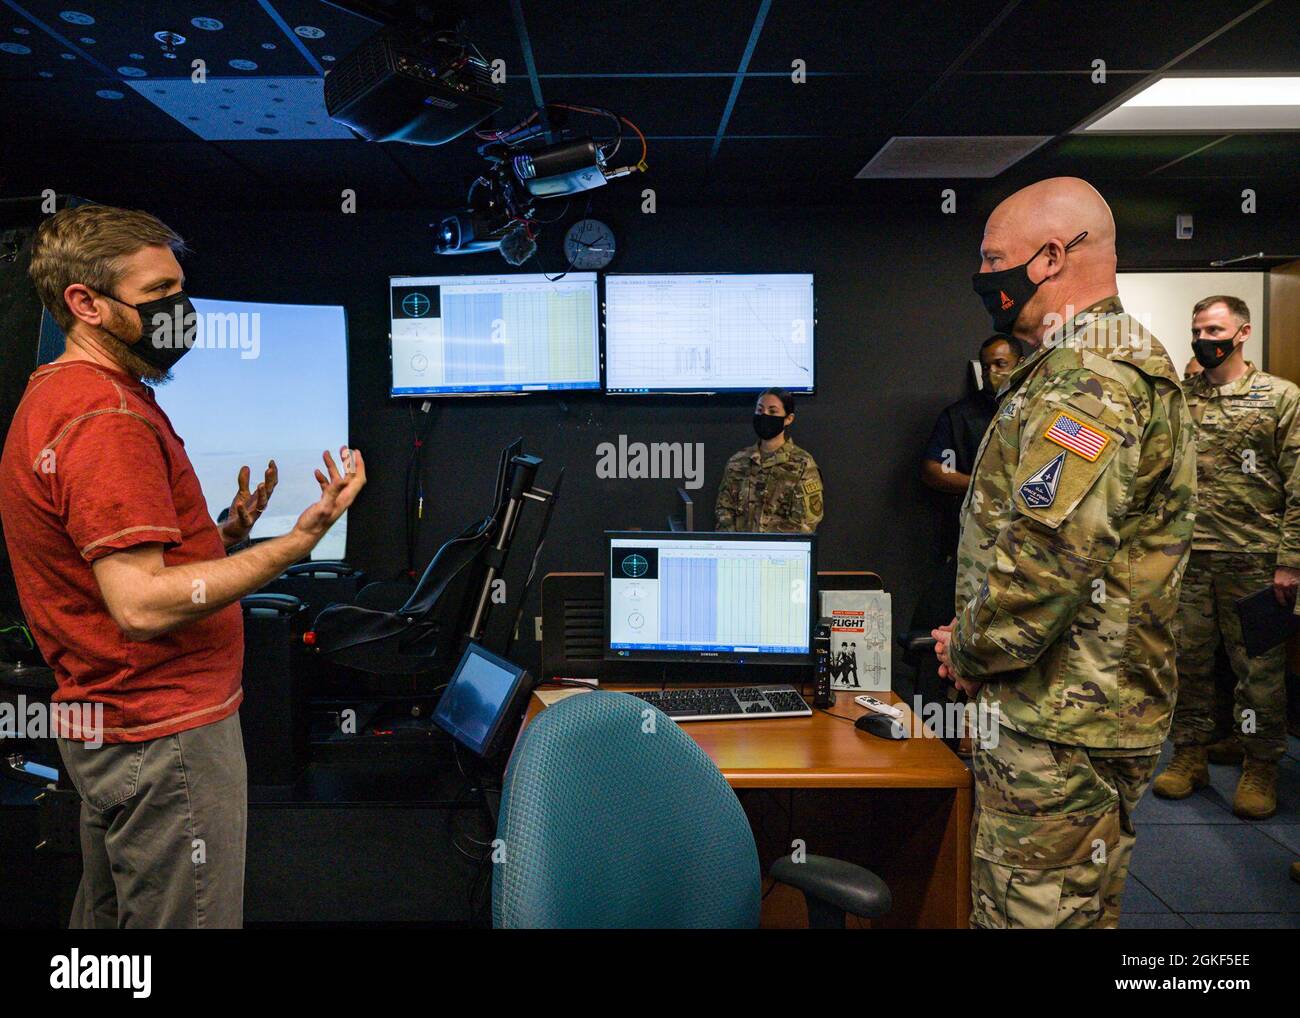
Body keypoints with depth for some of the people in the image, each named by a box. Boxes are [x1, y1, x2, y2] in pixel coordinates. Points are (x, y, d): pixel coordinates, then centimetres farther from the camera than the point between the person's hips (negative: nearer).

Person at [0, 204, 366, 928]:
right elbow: (142, 606, -27)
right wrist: (297, 543, -29)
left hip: (105, 725, 11)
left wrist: (223, 535, 6)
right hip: (164, 732, -11)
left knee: (108, 917, 23)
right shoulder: (106, 418, -20)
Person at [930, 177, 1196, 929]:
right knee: (1083, 906, 22)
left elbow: (1045, 557, -29)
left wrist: (969, 650, -11)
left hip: (1059, 724, -11)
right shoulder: (1129, 363, 17)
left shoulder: (1088, 382, -19)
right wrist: (976, 639, 11)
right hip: (1101, 709, 11)